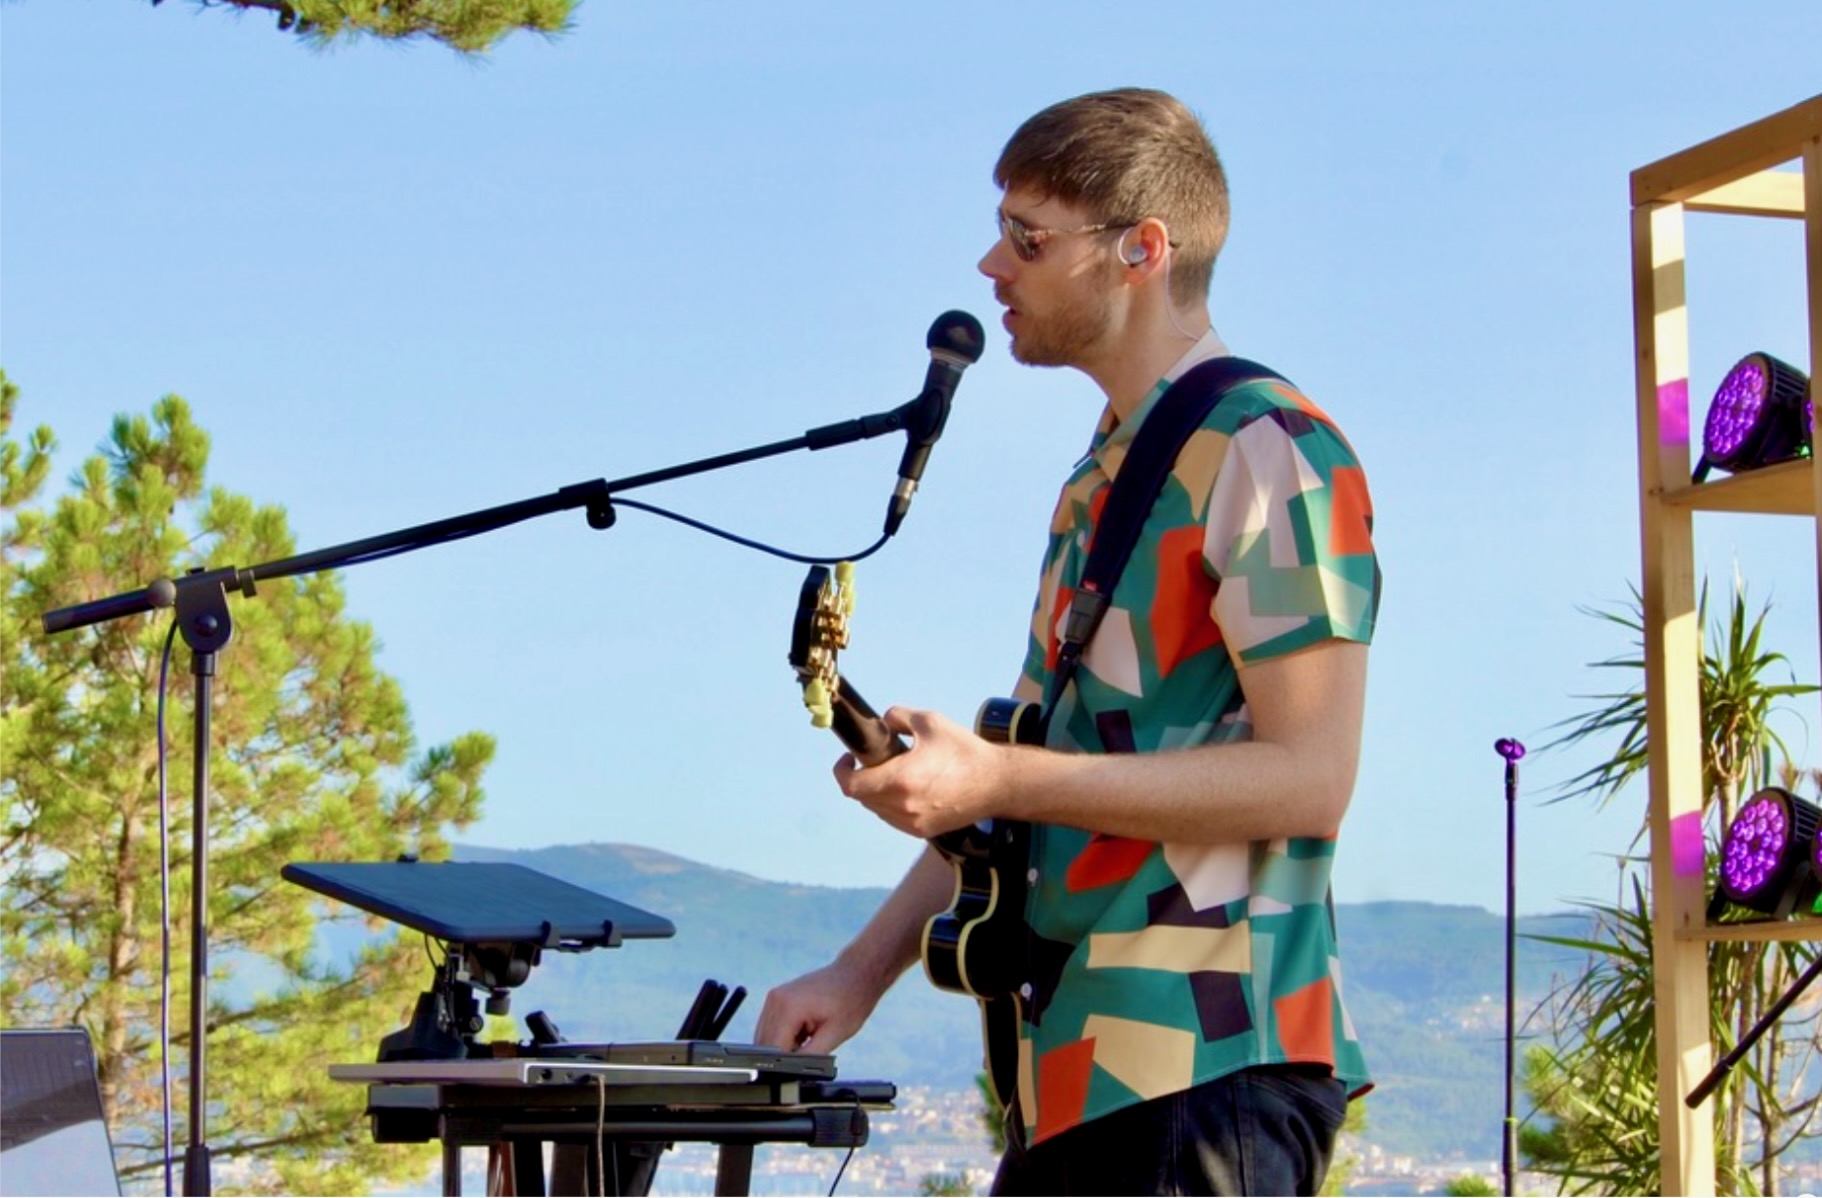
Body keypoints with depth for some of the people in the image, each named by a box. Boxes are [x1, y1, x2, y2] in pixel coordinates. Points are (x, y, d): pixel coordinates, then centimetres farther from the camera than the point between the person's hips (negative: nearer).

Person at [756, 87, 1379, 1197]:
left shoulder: (1269, 454, -10)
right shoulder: (1106, 478, 19)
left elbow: (1310, 778, -17)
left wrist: (997, 778, -19)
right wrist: (864, 968, 14)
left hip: (1209, 1063, -9)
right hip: (1079, 1065, 9)